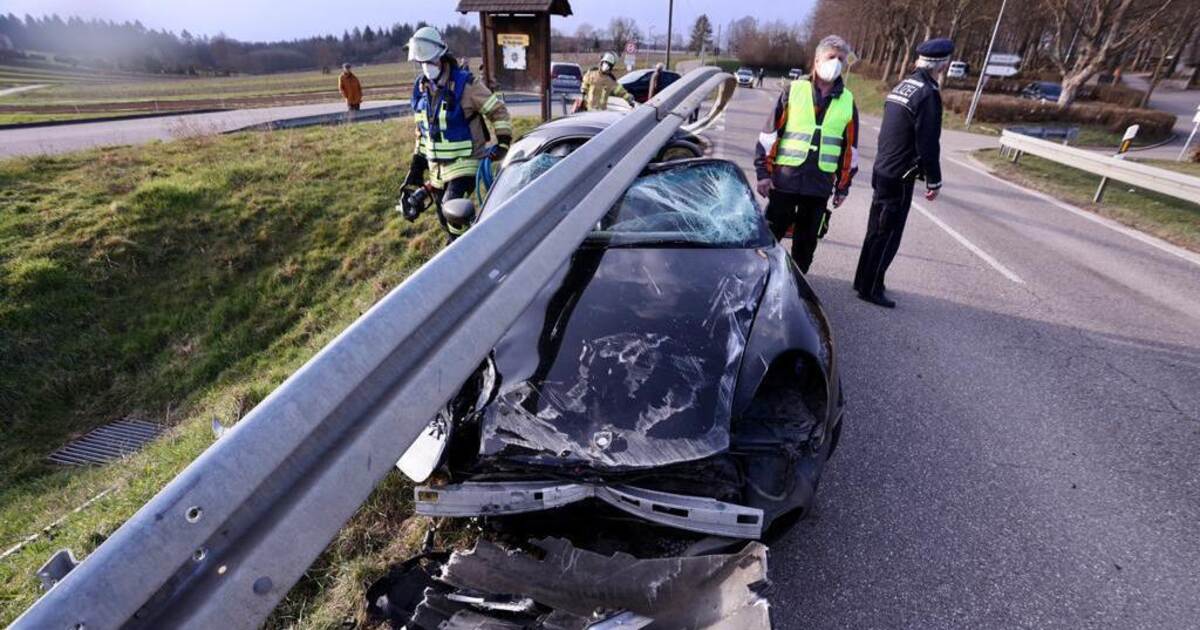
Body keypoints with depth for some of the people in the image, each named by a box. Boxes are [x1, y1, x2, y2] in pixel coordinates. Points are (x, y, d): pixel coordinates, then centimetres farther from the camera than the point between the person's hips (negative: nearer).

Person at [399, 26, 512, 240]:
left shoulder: (465, 84, -13)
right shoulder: (420, 88, 7)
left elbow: (497, 110, -8)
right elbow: (421, 129, 16)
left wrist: (503, 142, -18)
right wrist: (416, 165, 14)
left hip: (463, 162, -7)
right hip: (436, 165, 7)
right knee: (444, 217, 13)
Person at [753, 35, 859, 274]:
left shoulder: (848, 101, 9)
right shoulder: (794, 90, 1)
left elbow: (850, 148, 14)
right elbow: (769, 134, -1)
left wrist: (843, 186, 13)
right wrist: (763, 172, -6)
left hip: (820, 185, 3)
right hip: (784, 180, -3)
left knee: (807, 241, 11)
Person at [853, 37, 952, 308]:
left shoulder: (901, 86, 11)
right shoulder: (928, 94, -16)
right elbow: (927, 144, -18)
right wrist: (934, 180, -7)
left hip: (883, 171, 9)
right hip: (900, 177, -9)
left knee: (876, 230, 17)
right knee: (888, 235, 0)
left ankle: (864, 280, 27)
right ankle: (871, 288, 8)